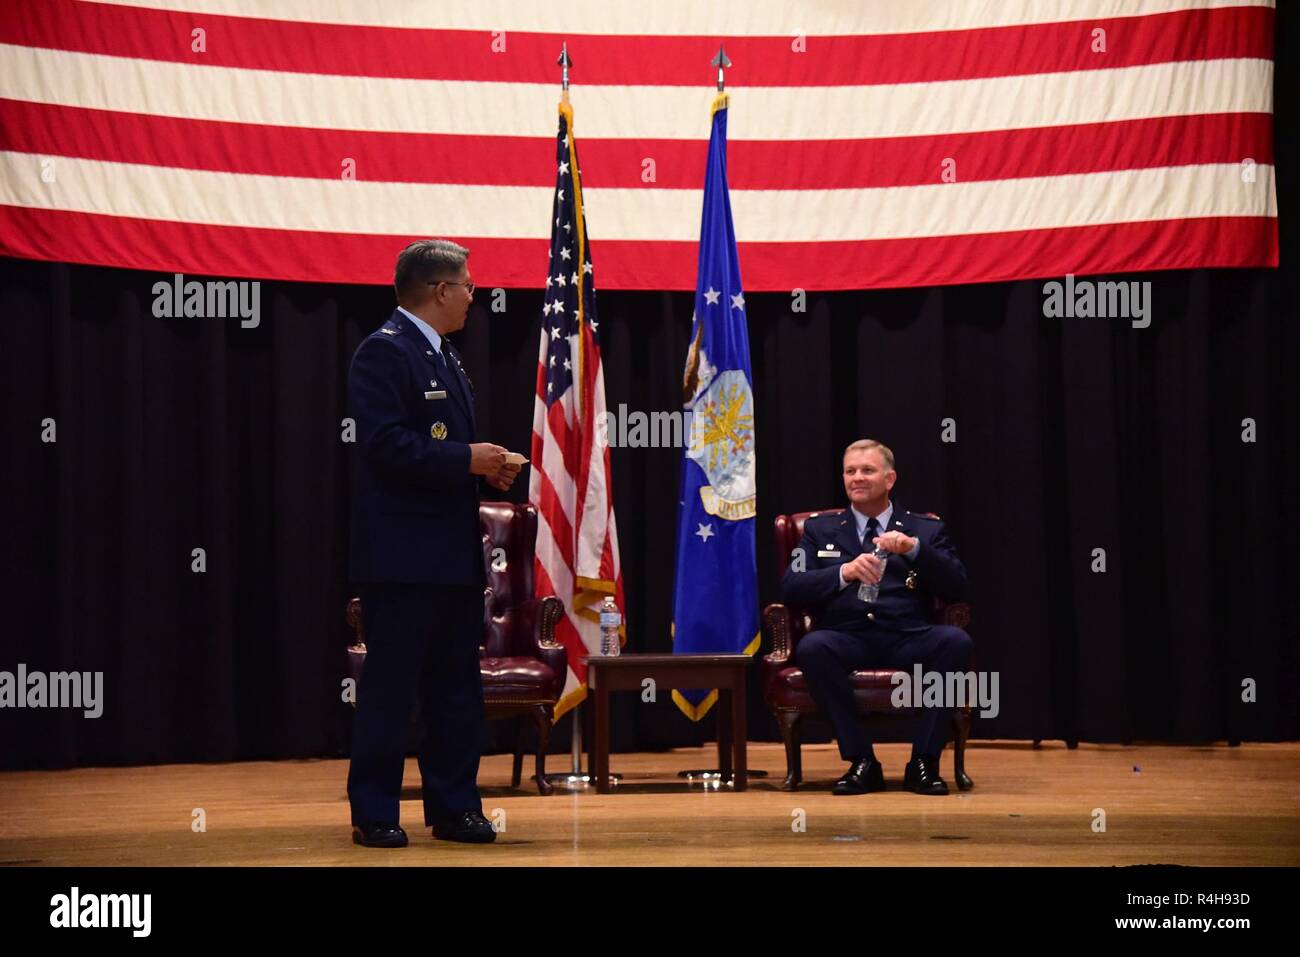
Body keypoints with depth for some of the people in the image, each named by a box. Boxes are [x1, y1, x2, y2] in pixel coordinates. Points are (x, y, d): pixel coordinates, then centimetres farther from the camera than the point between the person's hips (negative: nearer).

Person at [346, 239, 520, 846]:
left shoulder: (445, 358, 19)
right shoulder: (384, 350, -11)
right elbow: (385, 444, -21)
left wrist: (487, 469, 7)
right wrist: (467, 459, -18)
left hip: (454, 554, 10)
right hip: (402, 556, -9)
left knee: (457, 686, 11)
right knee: (389, 686, -4)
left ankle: (454, 806, 17)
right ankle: (373, 814, 2)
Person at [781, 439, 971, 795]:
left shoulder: (925, 530, 19)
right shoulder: (820, 530, 20)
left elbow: (957, 588, 5)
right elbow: (791, 588, 4)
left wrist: (914, 549, -10)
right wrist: (845, 572, -13)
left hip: (908, 639, 0)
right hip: (847, 640, 0)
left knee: (956, 641, -31)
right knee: (812, 646, -34)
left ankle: (923, 762, -20)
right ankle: (862, 761, -22)